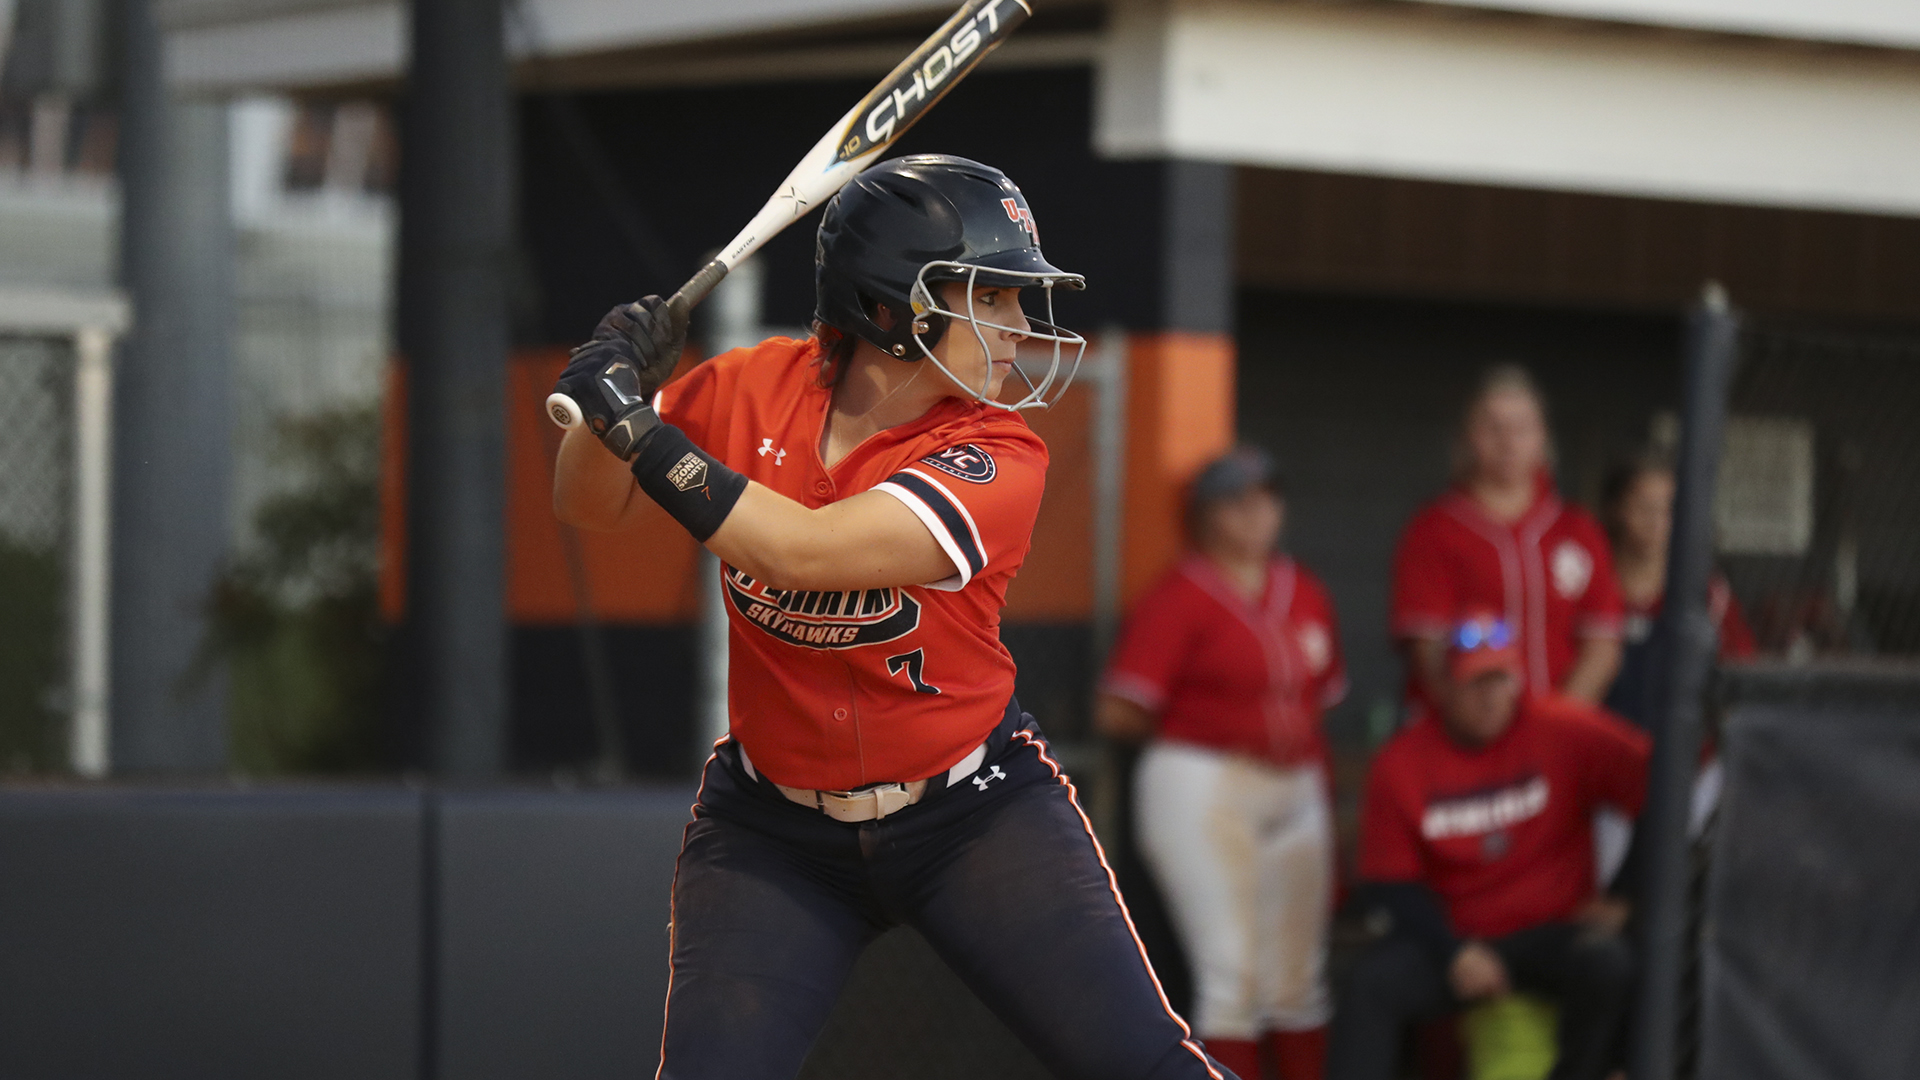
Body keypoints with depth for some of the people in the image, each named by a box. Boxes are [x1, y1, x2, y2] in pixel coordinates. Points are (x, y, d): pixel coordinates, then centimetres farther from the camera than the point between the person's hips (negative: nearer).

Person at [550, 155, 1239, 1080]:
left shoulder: (996, 462, -19)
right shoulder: (754, 390, -7)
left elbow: (803, 553, -31)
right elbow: (588, 506, 4)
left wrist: (637, 423, -30)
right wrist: (612, 386, -17)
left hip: (976, 813, -2)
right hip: (772, 828, 2)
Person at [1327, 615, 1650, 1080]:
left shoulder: (1566, 731, -7)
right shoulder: (1401, 763, -3)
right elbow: (1388, 884, -2)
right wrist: (1453, 953, -11)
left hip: (1552, 931, -1)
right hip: (1450, 933, 1)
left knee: (1609, 967, -30)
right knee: (1369, 987, -24)